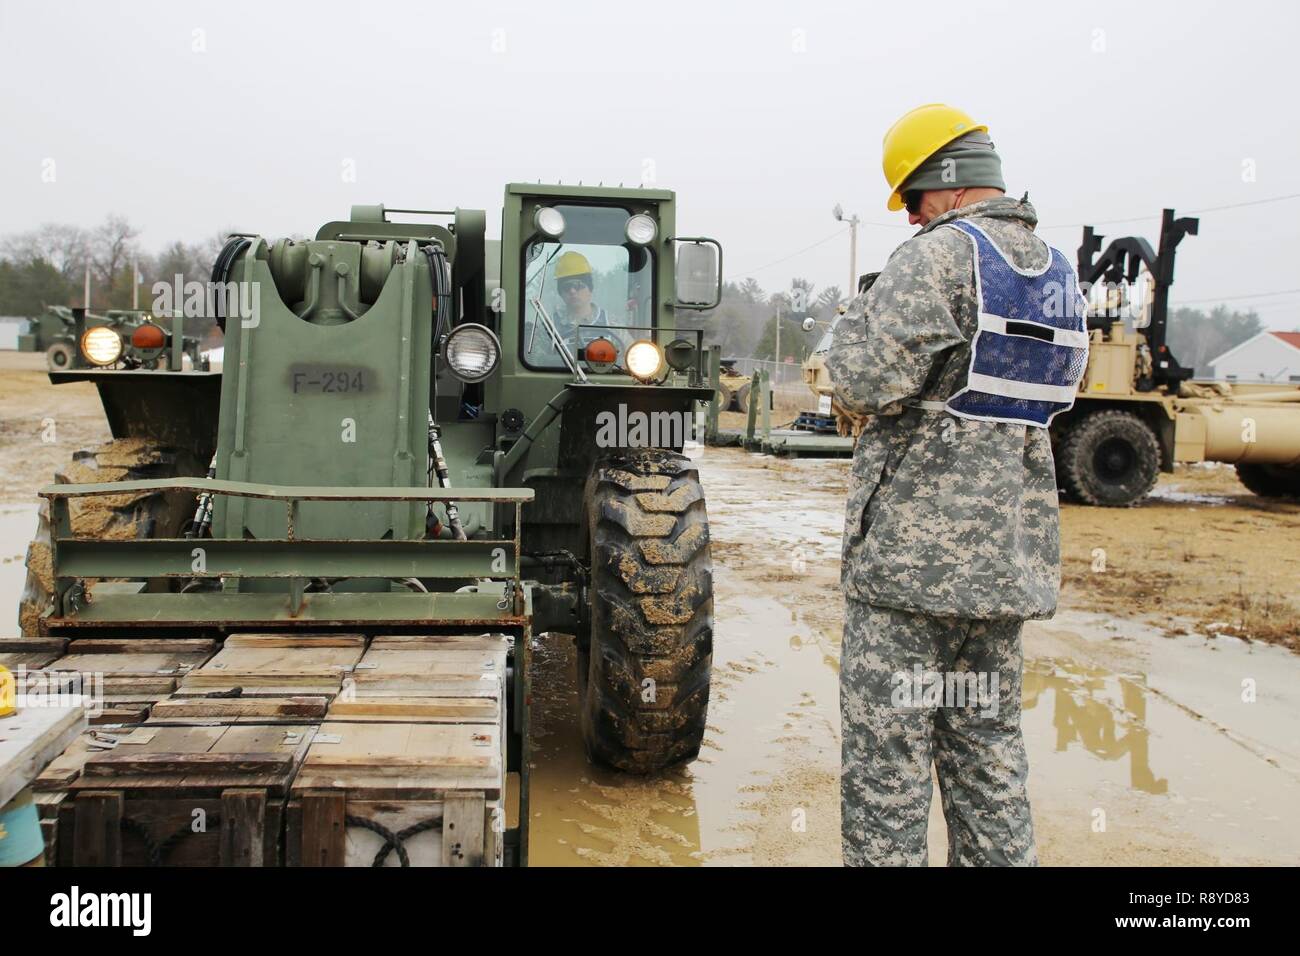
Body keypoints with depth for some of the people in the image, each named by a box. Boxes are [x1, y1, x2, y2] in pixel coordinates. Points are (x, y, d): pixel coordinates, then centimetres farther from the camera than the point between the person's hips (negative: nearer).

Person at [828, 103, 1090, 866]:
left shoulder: (940, 256, -13)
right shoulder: (1058, 273, 13)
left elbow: (868, 385, -19)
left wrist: (857, 322, 1)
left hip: (914, 548, -8)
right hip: (1011, 555, 8)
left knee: (887, 748, 1)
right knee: (989, 744, 17)